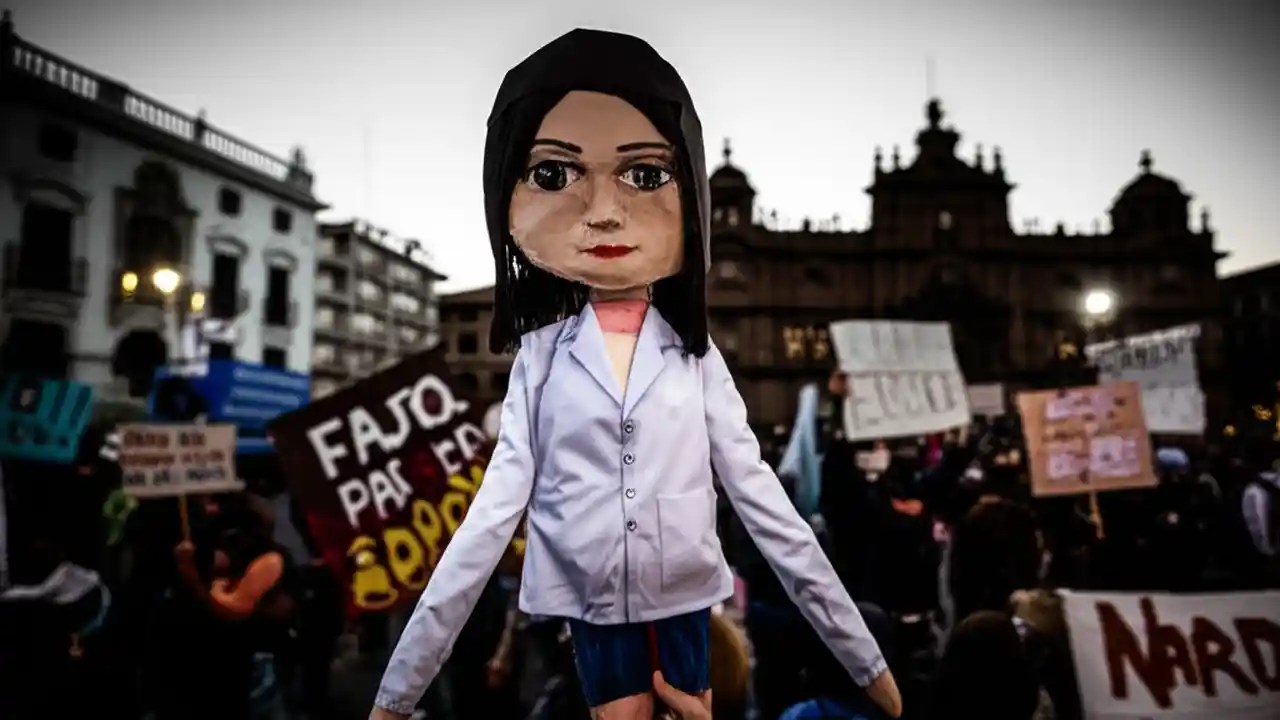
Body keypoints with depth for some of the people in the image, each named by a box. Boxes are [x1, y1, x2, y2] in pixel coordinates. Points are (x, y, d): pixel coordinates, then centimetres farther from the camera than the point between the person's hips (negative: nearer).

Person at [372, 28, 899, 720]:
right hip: (590, 607, 0)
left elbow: (764, 502, -4)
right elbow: (491, 515, -6)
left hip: (685, 602, 1)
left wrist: (866, 657, -2)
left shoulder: (696, 355, -7)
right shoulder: (538, 356, -7)